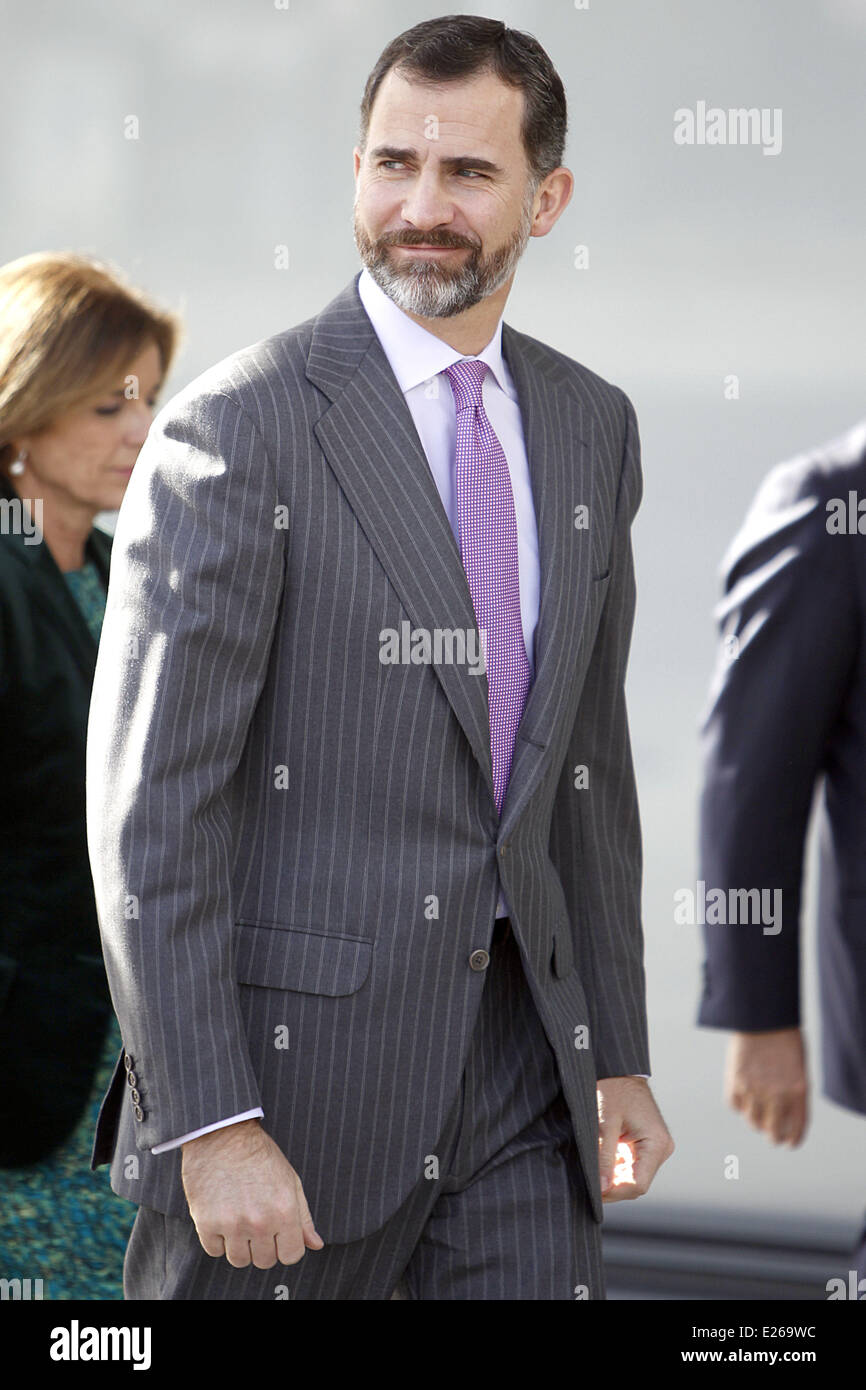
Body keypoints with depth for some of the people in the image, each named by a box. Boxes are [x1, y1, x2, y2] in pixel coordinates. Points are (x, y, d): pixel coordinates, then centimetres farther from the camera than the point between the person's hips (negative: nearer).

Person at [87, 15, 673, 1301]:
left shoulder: (591, 428, 10)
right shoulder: (237, 430, -10)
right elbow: (148, 808, -13)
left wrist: (618, 1051, 15)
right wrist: (210, 1125, -18)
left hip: (521, 1057, 5)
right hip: (292, 1064, -5)